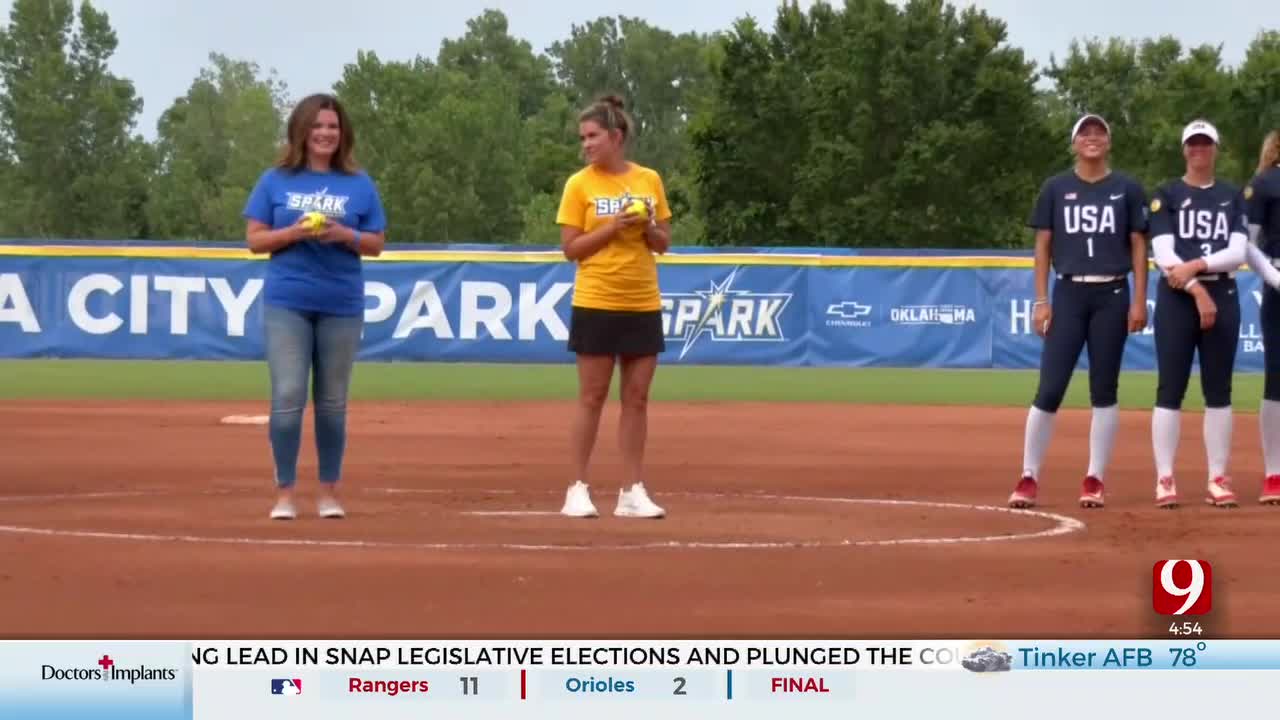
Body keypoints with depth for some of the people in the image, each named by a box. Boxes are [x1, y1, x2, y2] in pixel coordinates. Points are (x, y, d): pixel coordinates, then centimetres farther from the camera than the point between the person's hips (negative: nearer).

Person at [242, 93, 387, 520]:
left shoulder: (359, 185, 6)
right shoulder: (276, 181, 5)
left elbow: (376, 244, 7)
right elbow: (255, 240, 3)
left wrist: (344, 235, -12)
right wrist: (294, 232, -14)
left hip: (342, 305, 1)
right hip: (287, 303, -1)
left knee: (332, 401, 7)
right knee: (288, 397, -9)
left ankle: (329, 492, 15)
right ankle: (284, 493, -3)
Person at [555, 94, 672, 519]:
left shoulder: (649, 181, 6)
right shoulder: (580, 185, -2)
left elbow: (663, 243, 11)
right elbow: (570, 248, -5)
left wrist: (648, 227, -10)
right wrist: (613, 227, -16)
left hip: (643, 305, 3)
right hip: (596, 304, -3)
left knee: (636, 399, 4)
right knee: (592, 397, -1)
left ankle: (633, 492, 8)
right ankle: (578, 489, 4)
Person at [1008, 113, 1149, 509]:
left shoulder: (1127, 189, 5)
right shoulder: (1056, 189, 6)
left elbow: (1139, 247, 5)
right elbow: (1043, 246, 6)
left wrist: (1139, 301, -3)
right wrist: (1041, 301, -1)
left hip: (1112, 295, 0)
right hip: (1069, 294, 0)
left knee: (1104, 389, 3)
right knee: (1049, 388, -6)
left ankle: (1095, 479, 9)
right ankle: (1028, 478, -1)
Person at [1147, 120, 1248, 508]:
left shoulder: (1233, 196, 11)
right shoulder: (1166, 195, 4)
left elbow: (1238, 252, -1)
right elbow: (1163, 254, -7)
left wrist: (1196, 265, -16)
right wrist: (1197, 290, -18)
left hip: (1222, 296, 2)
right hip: (1176, 297, -2)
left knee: (1218, 389, 3)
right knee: (1170, 389, -5)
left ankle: (1218, 479, 5)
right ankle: (1165, 479, -4)